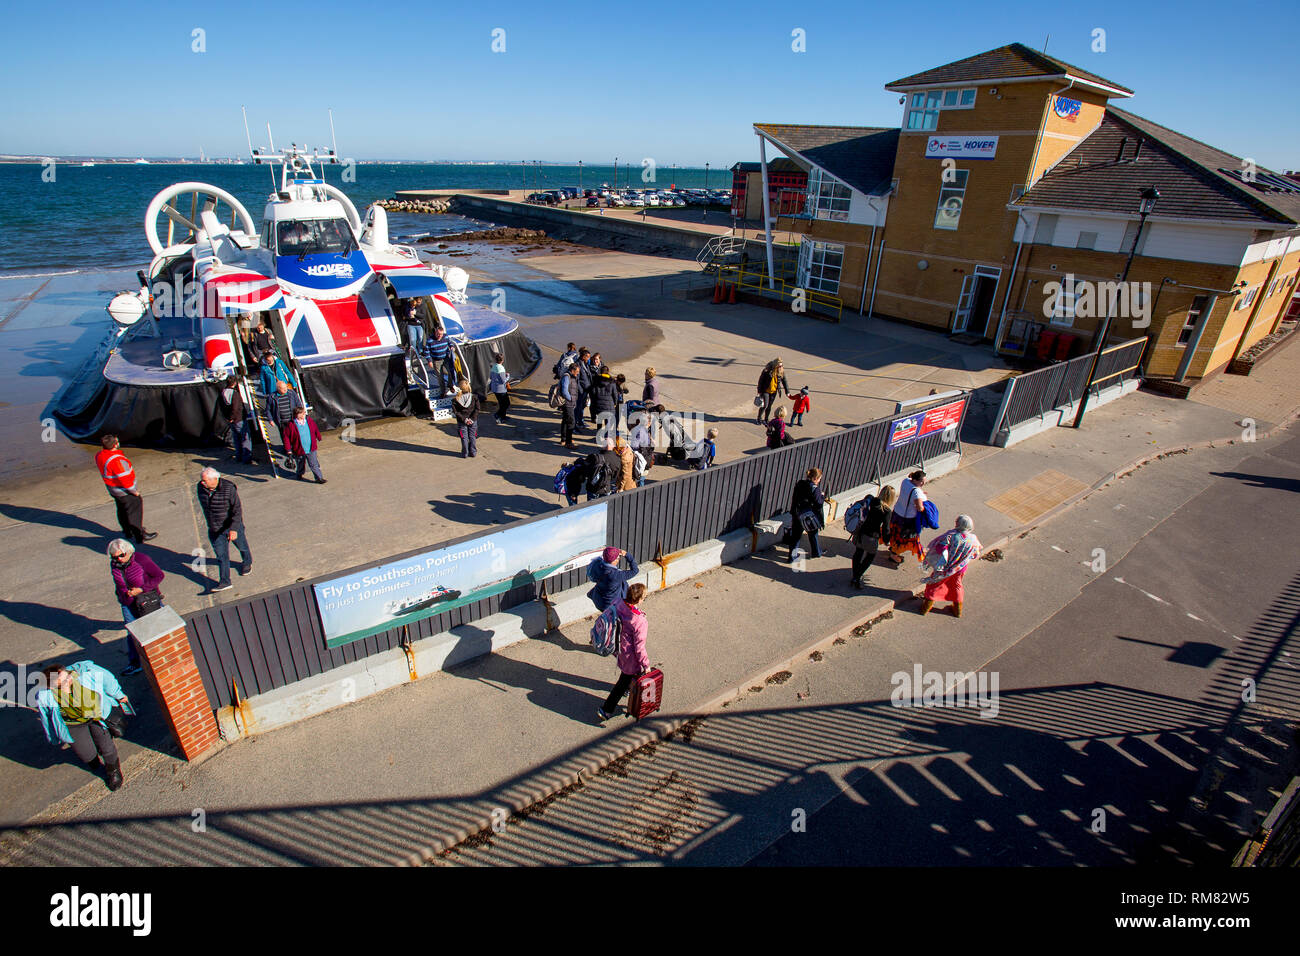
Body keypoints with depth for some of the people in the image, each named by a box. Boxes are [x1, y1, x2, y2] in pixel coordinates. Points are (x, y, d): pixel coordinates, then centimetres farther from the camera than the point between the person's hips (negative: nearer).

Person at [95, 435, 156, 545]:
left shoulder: (99, 455, -5)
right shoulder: (116, 460, -34)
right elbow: (124, 478, -27)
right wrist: (134, 491, -15)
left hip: (113, 489, 9)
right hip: (125, 492, -9)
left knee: (122, 510, 25)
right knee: (134, 512, 5)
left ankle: (128, 532, 42)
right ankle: (140, 536, 14)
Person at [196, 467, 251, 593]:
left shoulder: (229, 488, -25)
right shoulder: (201, 488, -9)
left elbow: (237, 510, -23)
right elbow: (204, 506, 10)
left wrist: (234, 529, -30)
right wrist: (210, 522, 18)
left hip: (232, 526, -3)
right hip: (214, 529, 3)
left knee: (241, 545, 19)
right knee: (221, 555, 4)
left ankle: (247, 563, 49)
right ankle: (225, 582, 9)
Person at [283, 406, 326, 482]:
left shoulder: (309, 420, -4)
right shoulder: (291, 425, -14)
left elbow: (316, 430, 13)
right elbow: (286, 437, -6)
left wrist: (319, 438, 23)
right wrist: (288, 449, -7)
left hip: (311, 449, 1)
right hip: (299, 450, -1)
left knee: (314, 464, 1)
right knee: (301, 464, 19)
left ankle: (319, 478, 8)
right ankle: (300, 474, 46)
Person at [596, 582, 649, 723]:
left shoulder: (618, 603, -19)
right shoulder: (639, 621, -35)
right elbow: (639, 647, -25)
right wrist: (646, 664, -9)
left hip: (618, 646, 7)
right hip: (630, 657, -7)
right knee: (623, 683, 14)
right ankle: (605, 710, 24)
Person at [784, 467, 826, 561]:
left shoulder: (799, 484, 0)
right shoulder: (814, 488, -19)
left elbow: (794, 498, 7)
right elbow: (818, 502, -16)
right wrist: (823, 498, 4)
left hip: (797, 514, 5)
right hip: (810, 516, -4)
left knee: (795, 535, 12)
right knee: (813, 535, 19)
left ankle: (792, 556, 16)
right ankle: (816, 553, 39)